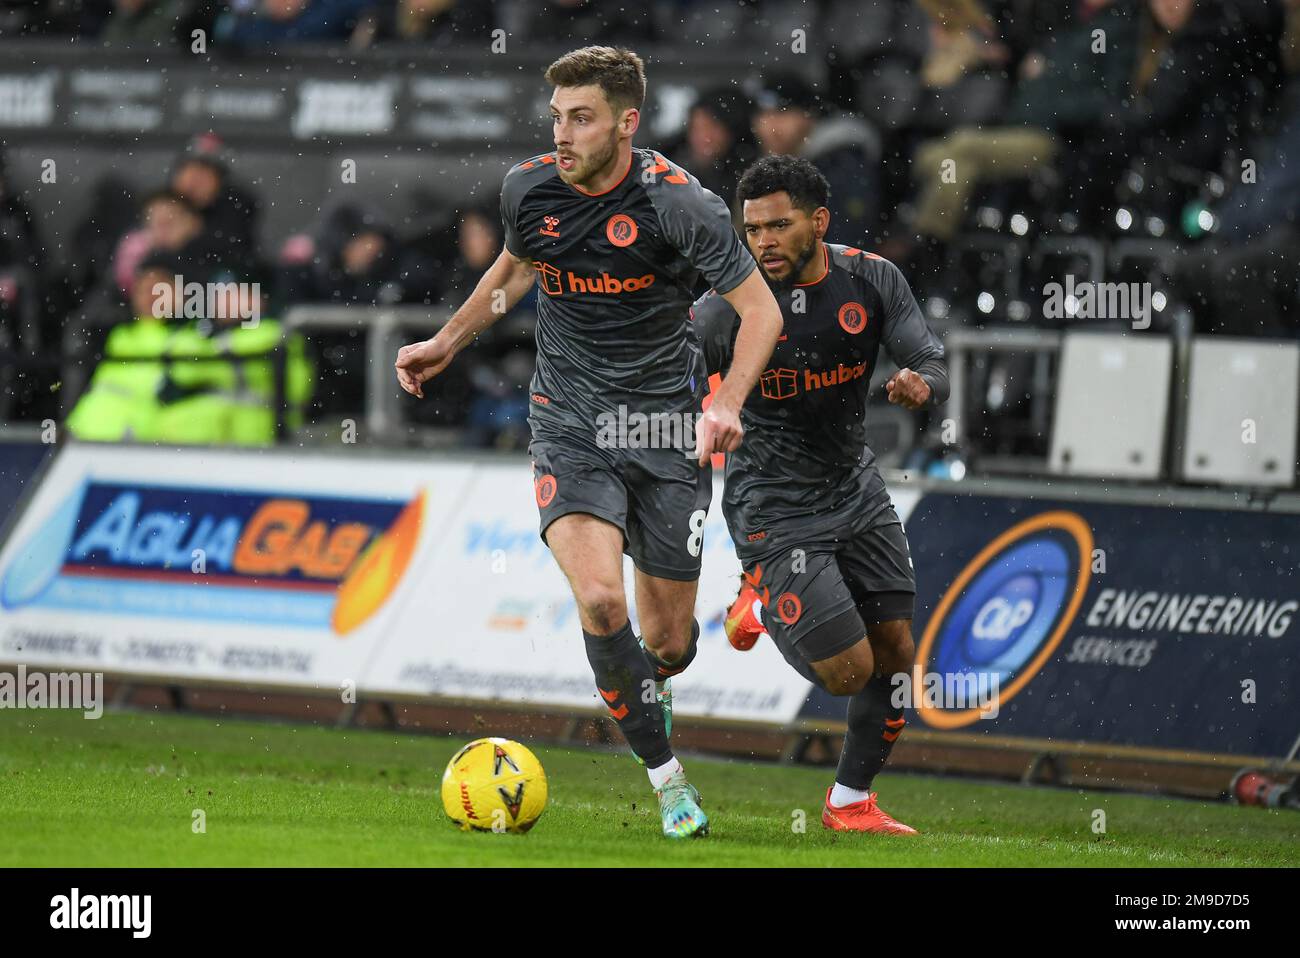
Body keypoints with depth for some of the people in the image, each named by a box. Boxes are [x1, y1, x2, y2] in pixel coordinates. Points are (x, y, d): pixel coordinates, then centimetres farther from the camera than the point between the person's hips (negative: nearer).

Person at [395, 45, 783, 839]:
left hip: (665, 427, -2)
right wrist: (446, 345, 21)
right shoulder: (529, 189, -3)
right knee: (599, 595, -23)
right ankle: (666, 775, -9)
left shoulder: (679, 202, -15)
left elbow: (761, 309, -11)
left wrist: (726, 405, -25)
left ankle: (646, 692, 45)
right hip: (570, 423, 2)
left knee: (669, 642, 5)